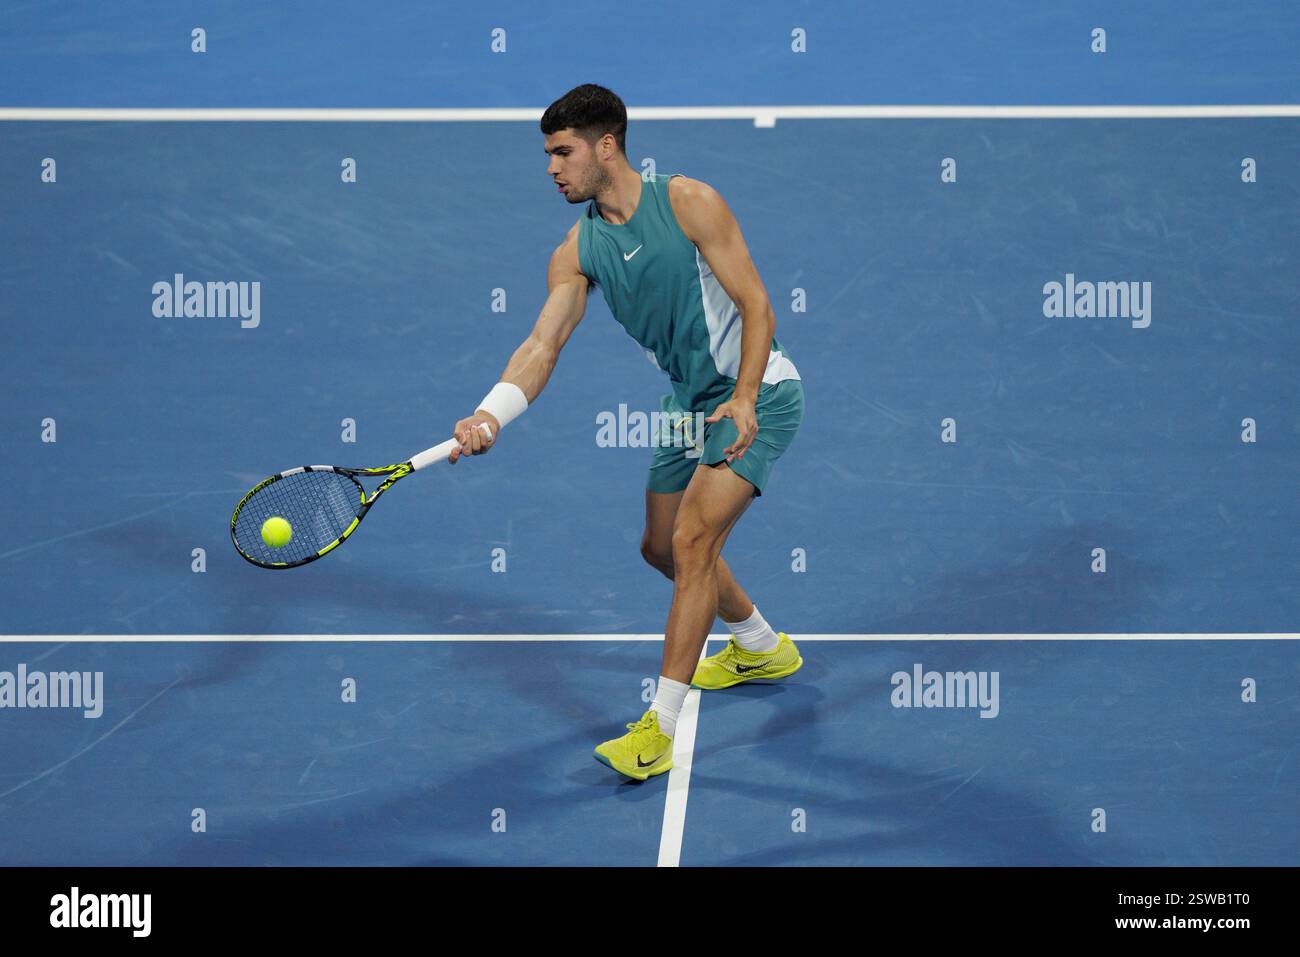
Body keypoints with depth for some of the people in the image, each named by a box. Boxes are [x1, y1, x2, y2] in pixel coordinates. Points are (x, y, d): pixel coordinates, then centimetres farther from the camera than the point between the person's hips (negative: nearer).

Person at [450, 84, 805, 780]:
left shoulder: (689, 202, -18)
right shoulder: (577, 253, -1)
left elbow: (756, 306, -17)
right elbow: (544, 343, -13)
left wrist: (743, 399, -28)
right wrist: (490, 414, -30)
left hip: (756, 393, -8)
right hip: (689, 403, 8)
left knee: (693, 539, -20)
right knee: (662, 548, 17)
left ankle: (661, 727, -17)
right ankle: (762, 649, 44)